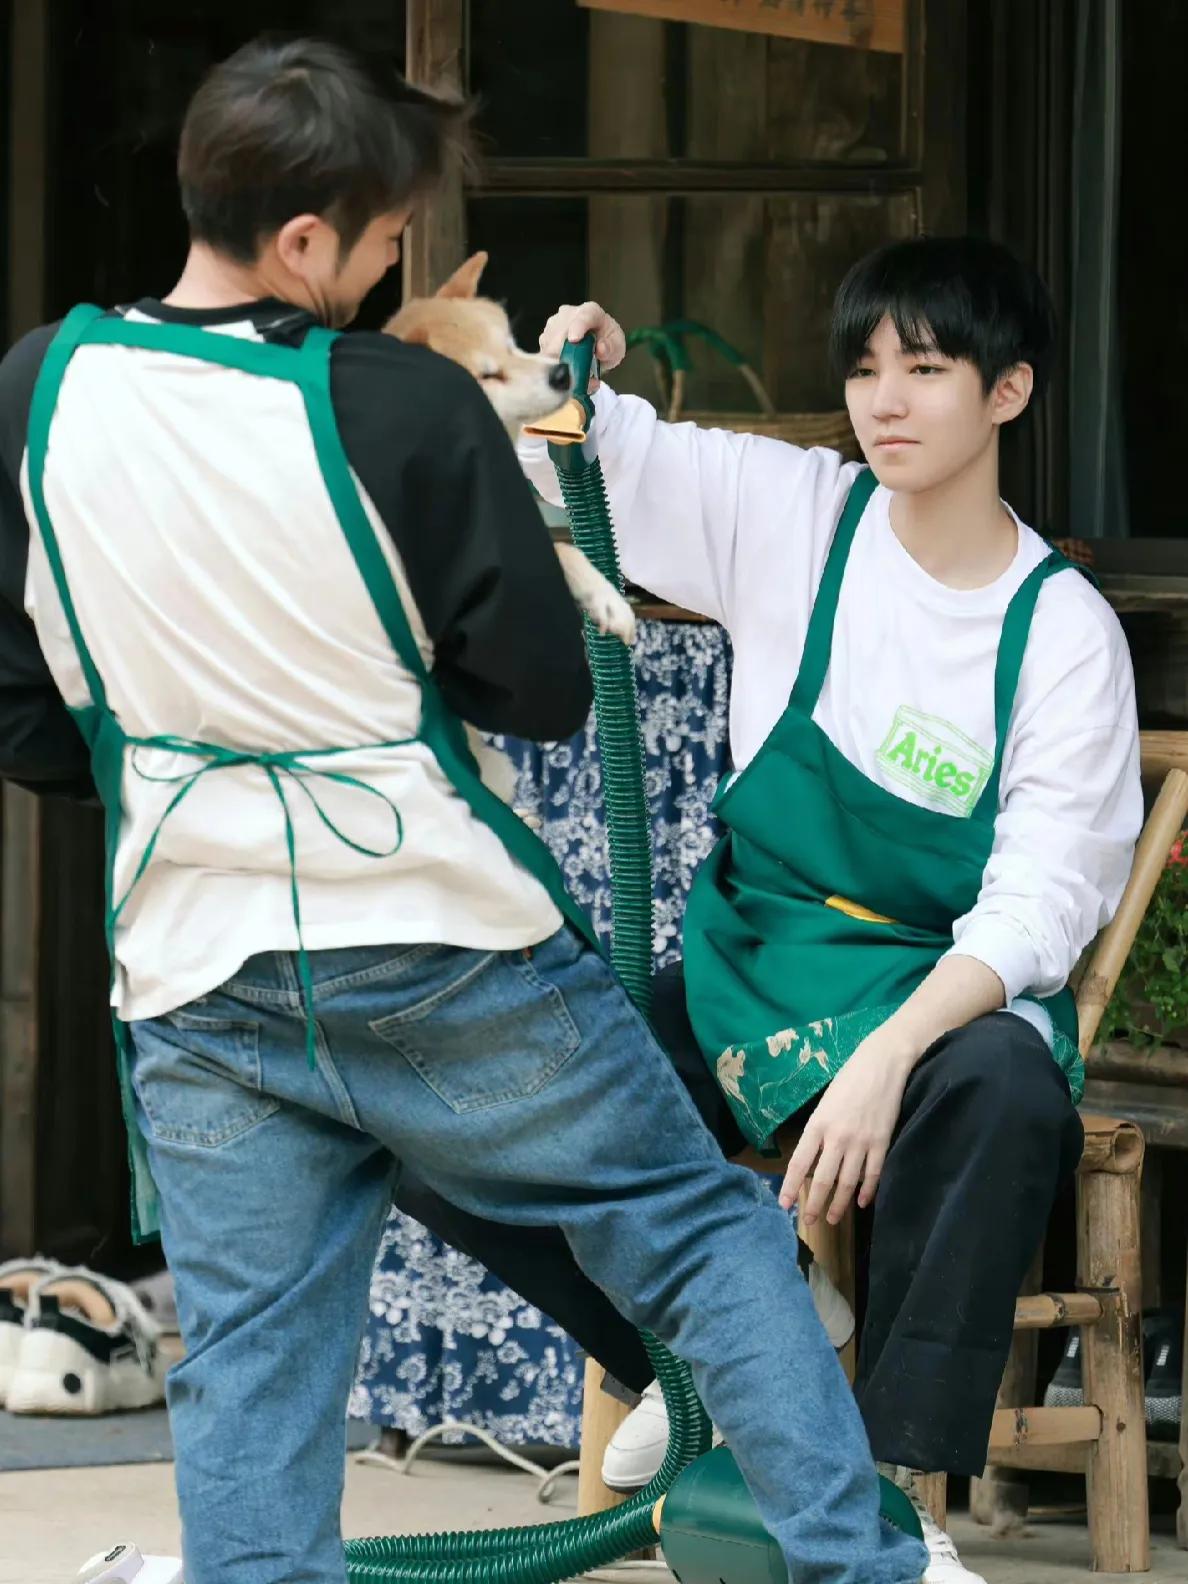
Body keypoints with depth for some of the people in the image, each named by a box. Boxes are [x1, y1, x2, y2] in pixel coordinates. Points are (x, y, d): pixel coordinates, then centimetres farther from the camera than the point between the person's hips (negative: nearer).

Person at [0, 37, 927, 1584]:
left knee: (250, 1368, 6)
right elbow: (547, 688, -7)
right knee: (710, 1237, 12)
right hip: (448, 951, -3)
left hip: (199, 984, 3)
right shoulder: (408, 410, -16)